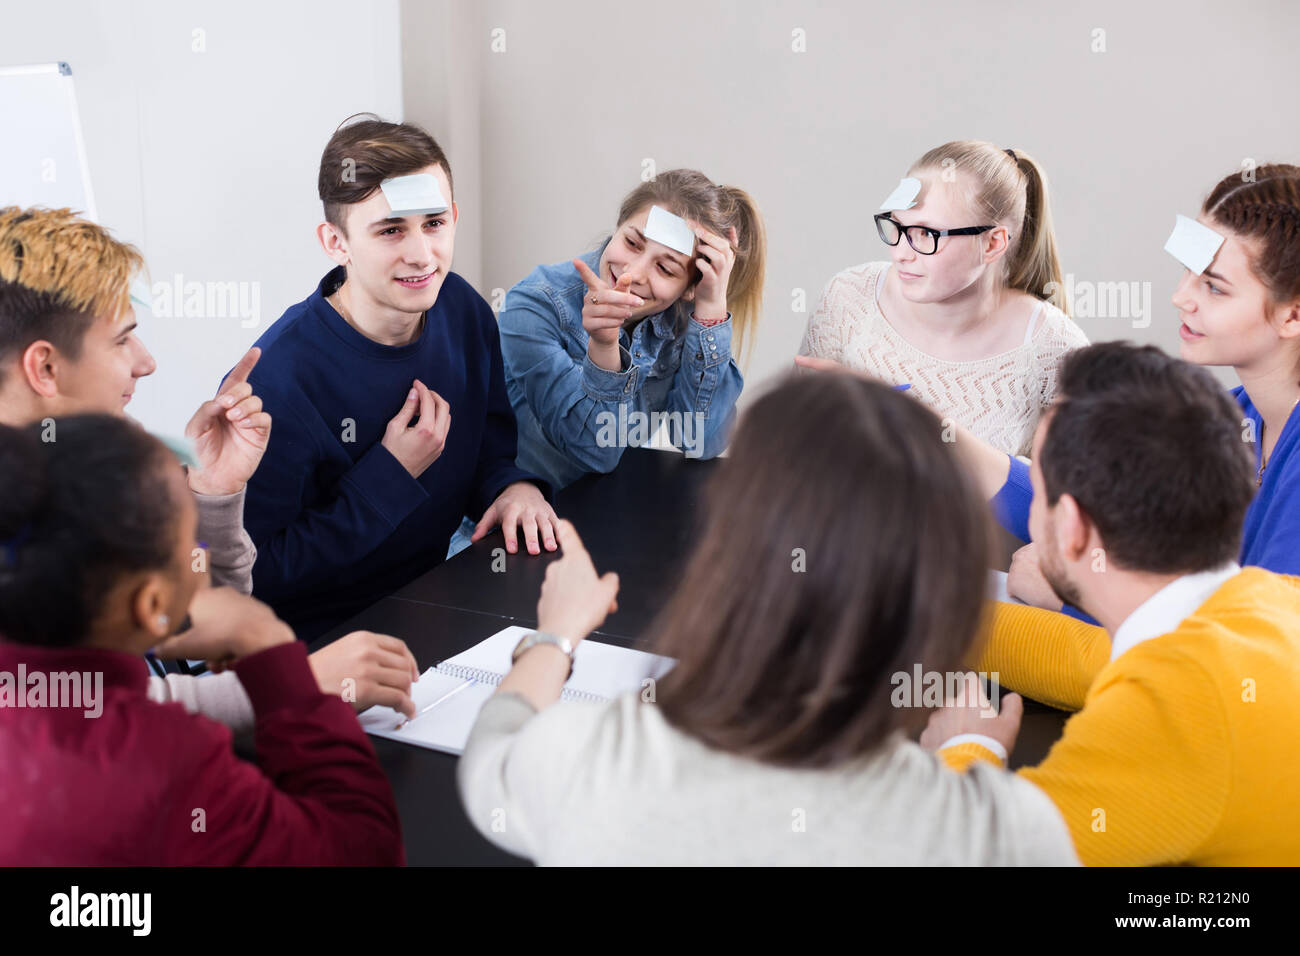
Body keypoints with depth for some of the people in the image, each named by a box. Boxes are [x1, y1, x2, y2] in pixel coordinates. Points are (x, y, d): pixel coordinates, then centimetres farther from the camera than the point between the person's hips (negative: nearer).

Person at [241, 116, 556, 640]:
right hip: (320, 639, -6)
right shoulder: (274, 383, -24)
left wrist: (513, 486, -13)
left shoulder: (461, 310, -3)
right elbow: (251, 577, -21)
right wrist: (391, 474, -23)